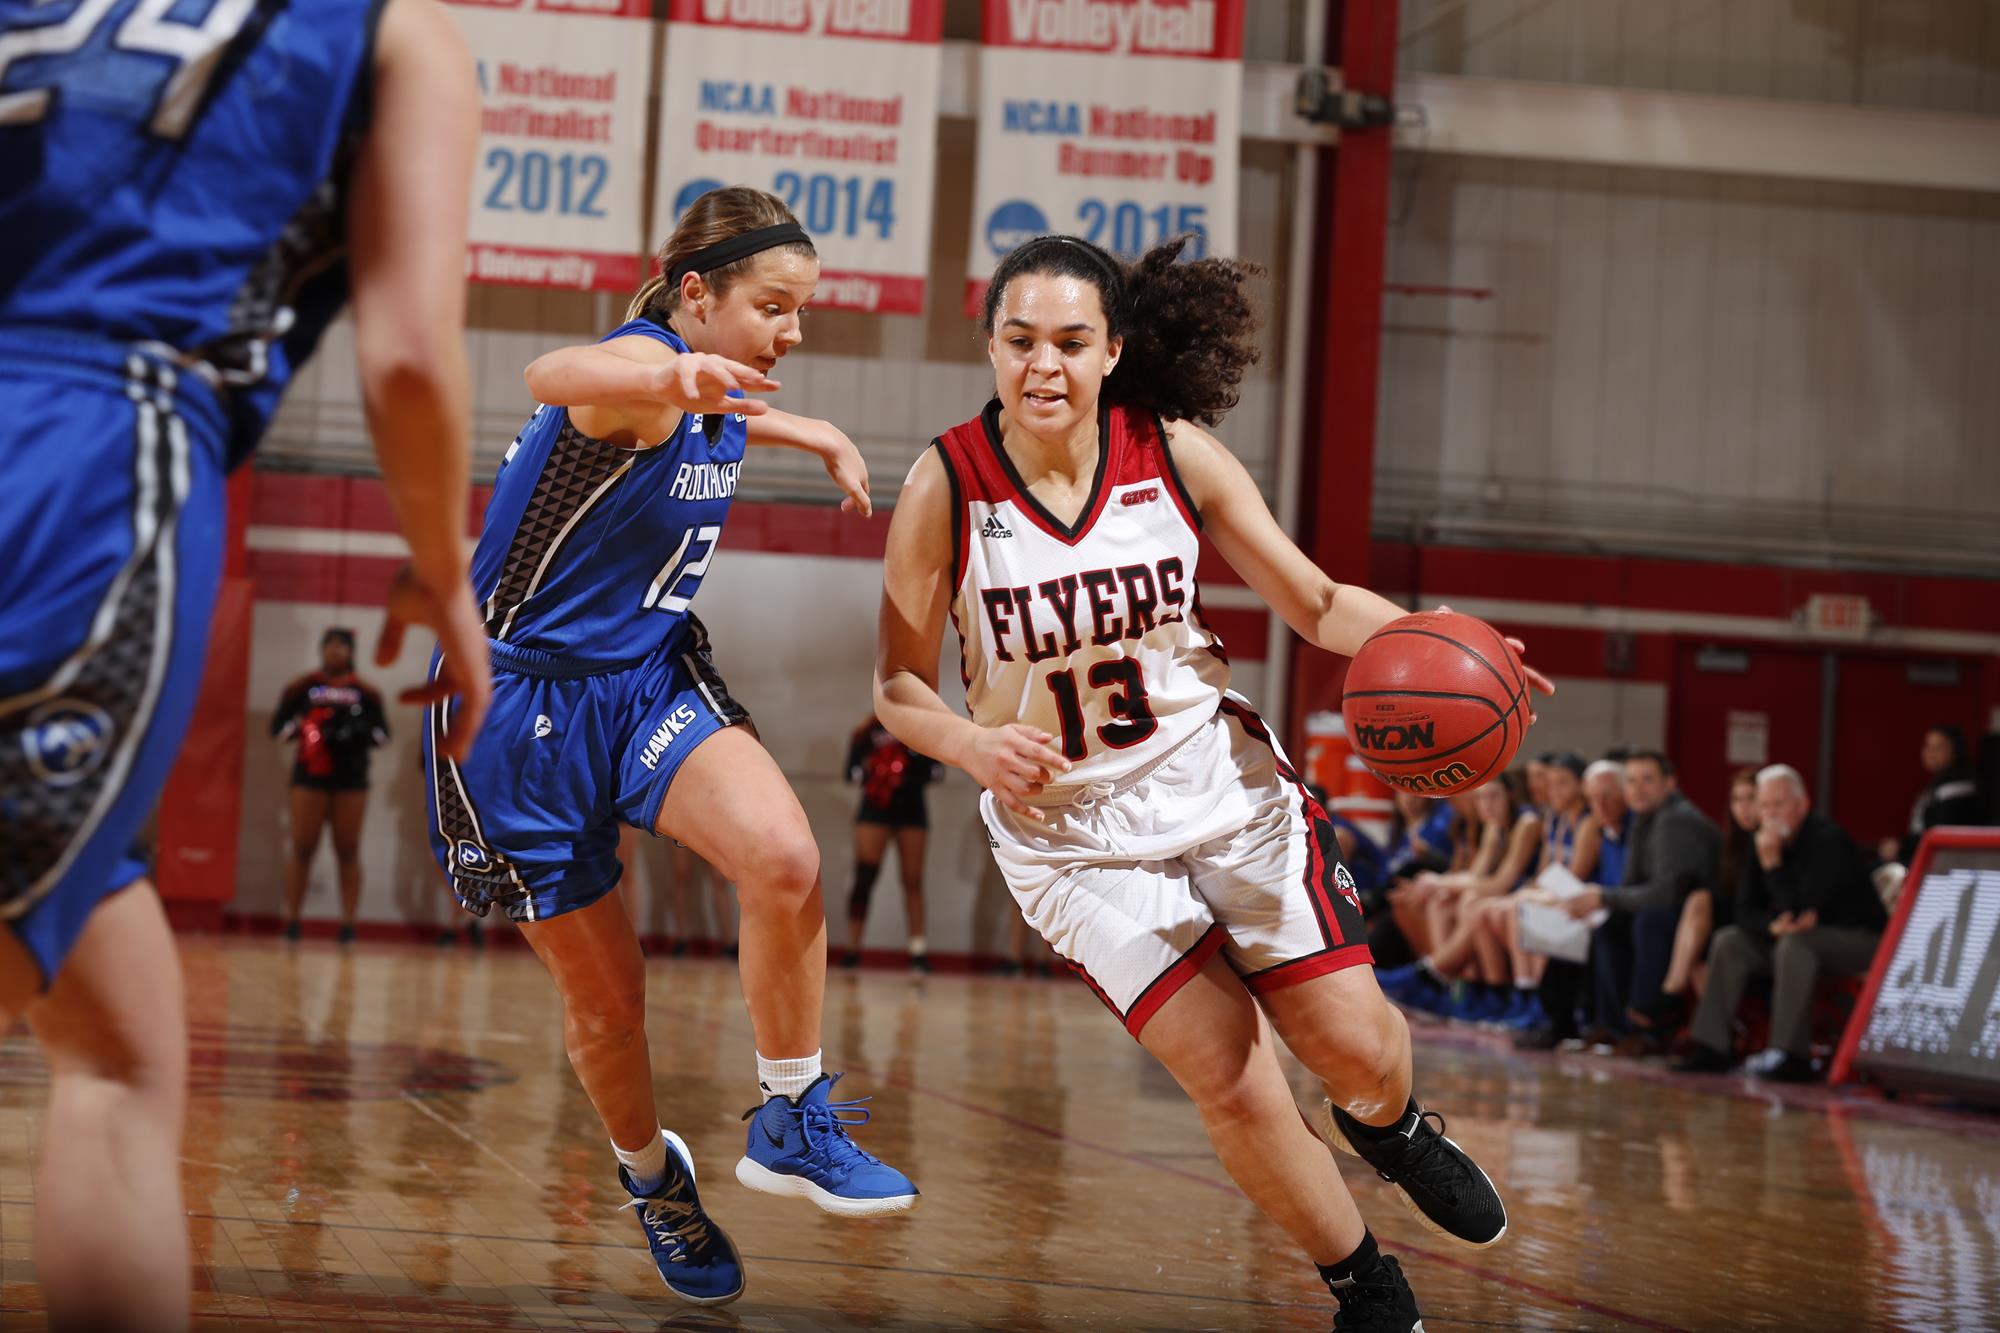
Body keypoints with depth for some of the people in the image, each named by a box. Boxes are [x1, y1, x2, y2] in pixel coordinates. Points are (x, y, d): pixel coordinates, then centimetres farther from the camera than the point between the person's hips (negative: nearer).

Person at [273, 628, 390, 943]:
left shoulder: (365, 692, 8)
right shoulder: (302, 688, 6)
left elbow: (383, 732, 8)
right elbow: (277, 725, 5)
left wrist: (360, 733, -12)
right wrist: (302, 728, -14)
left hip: (351, 779, 1)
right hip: (309, 775, -1)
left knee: (348, 851, 1)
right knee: (303, 849, -1)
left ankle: (348, 925, 1)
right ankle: (291, 922, 3)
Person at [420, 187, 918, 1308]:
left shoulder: (717, 392, 2)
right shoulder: (647, 358, -22)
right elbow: (559, 377, -51)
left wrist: (816, 434, 21)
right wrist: (676, 374, -70)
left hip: (654, 676, 6)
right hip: (525, 698, -6)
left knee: (784, 856, -25)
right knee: (605, 999, 5)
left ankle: (791, 1122, -9)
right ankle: (652, 1176, 35)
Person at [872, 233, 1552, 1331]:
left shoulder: (1172, 451, -9)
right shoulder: (946, 487, -14)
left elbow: (1315, 602, -1)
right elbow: (897, 684, -5)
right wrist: (973, 744, -27)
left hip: (1220, 781, 2)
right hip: (1070, 826, -2)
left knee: (1351, 1045, -4)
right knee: (1232, 1084, -10)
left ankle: (1391, 1129, 35)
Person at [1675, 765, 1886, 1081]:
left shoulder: (1827, 840, -22)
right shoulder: (1765, 842, 2)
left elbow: (1800, 910, -29)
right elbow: (1745, 910, 0)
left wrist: (1772, 862, -29)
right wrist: (1774, 925, -21)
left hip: (1860, 941, -8)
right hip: (1804, 935, 8)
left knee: (1796, 943, -36)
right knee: (1729, 942, -5)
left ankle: (1790, 1055, -35)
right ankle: (1713, 1047, -9)